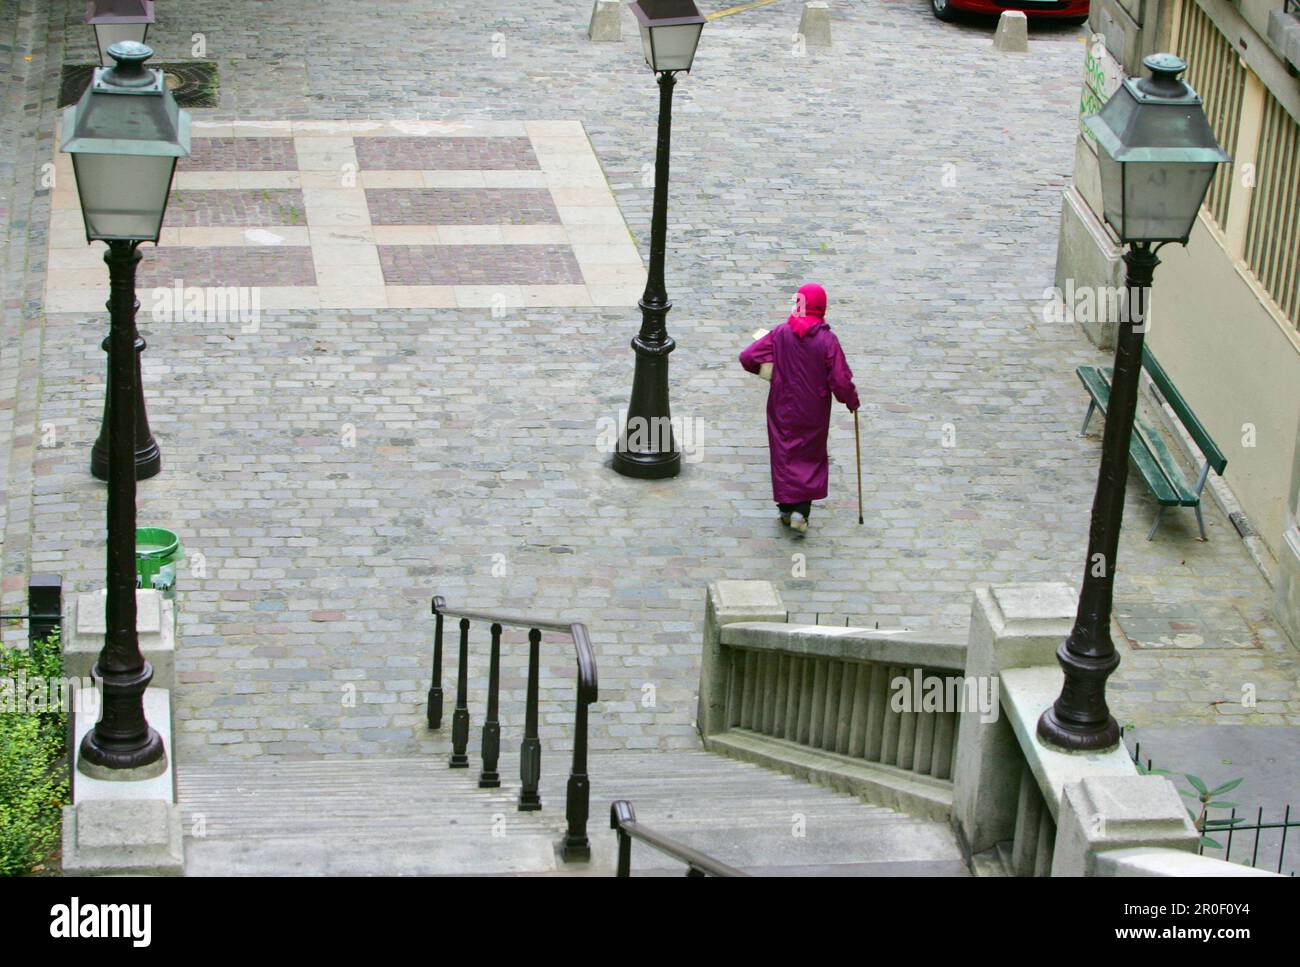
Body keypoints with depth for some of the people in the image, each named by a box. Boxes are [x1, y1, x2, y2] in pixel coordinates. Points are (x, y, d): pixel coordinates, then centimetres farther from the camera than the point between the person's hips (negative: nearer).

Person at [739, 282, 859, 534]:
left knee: (784, 456, 16)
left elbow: (747, 357, -9)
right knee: (811, 458, 13)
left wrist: (764, 368, 13)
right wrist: (852, 401, 4)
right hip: (813, 415, -1)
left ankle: (787, 508, 21)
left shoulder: (780, 334, -12)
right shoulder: (827, 340, -17)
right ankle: (801, 511, 1)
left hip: (782, 409, 1)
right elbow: (841, 381, -16)